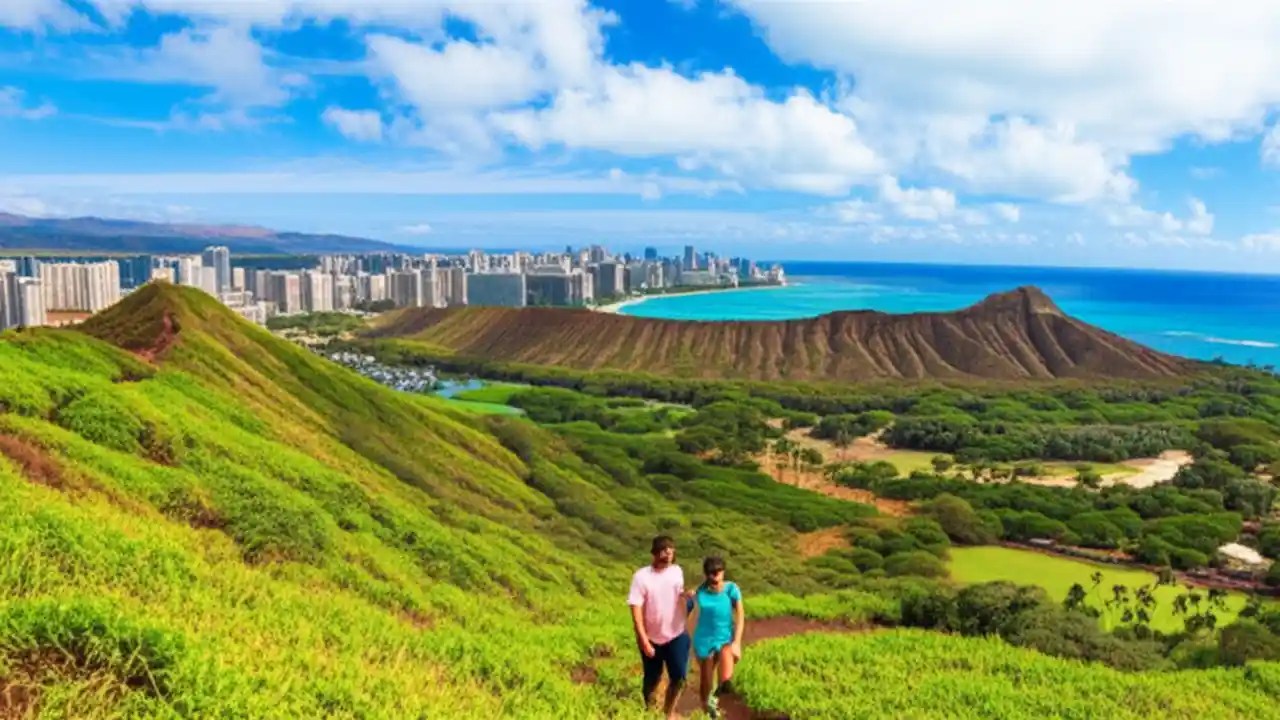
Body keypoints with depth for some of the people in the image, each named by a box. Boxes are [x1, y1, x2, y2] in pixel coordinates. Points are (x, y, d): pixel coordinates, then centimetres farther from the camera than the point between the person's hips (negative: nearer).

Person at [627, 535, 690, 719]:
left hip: (676, 635, 2)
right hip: (651, 638, -2)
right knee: (653, 679, 13)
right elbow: (636, 611, -18)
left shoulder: (677, 571, -6)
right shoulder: (641, 576, -18)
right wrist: (644, 641, -20)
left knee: (679, 677, -5)